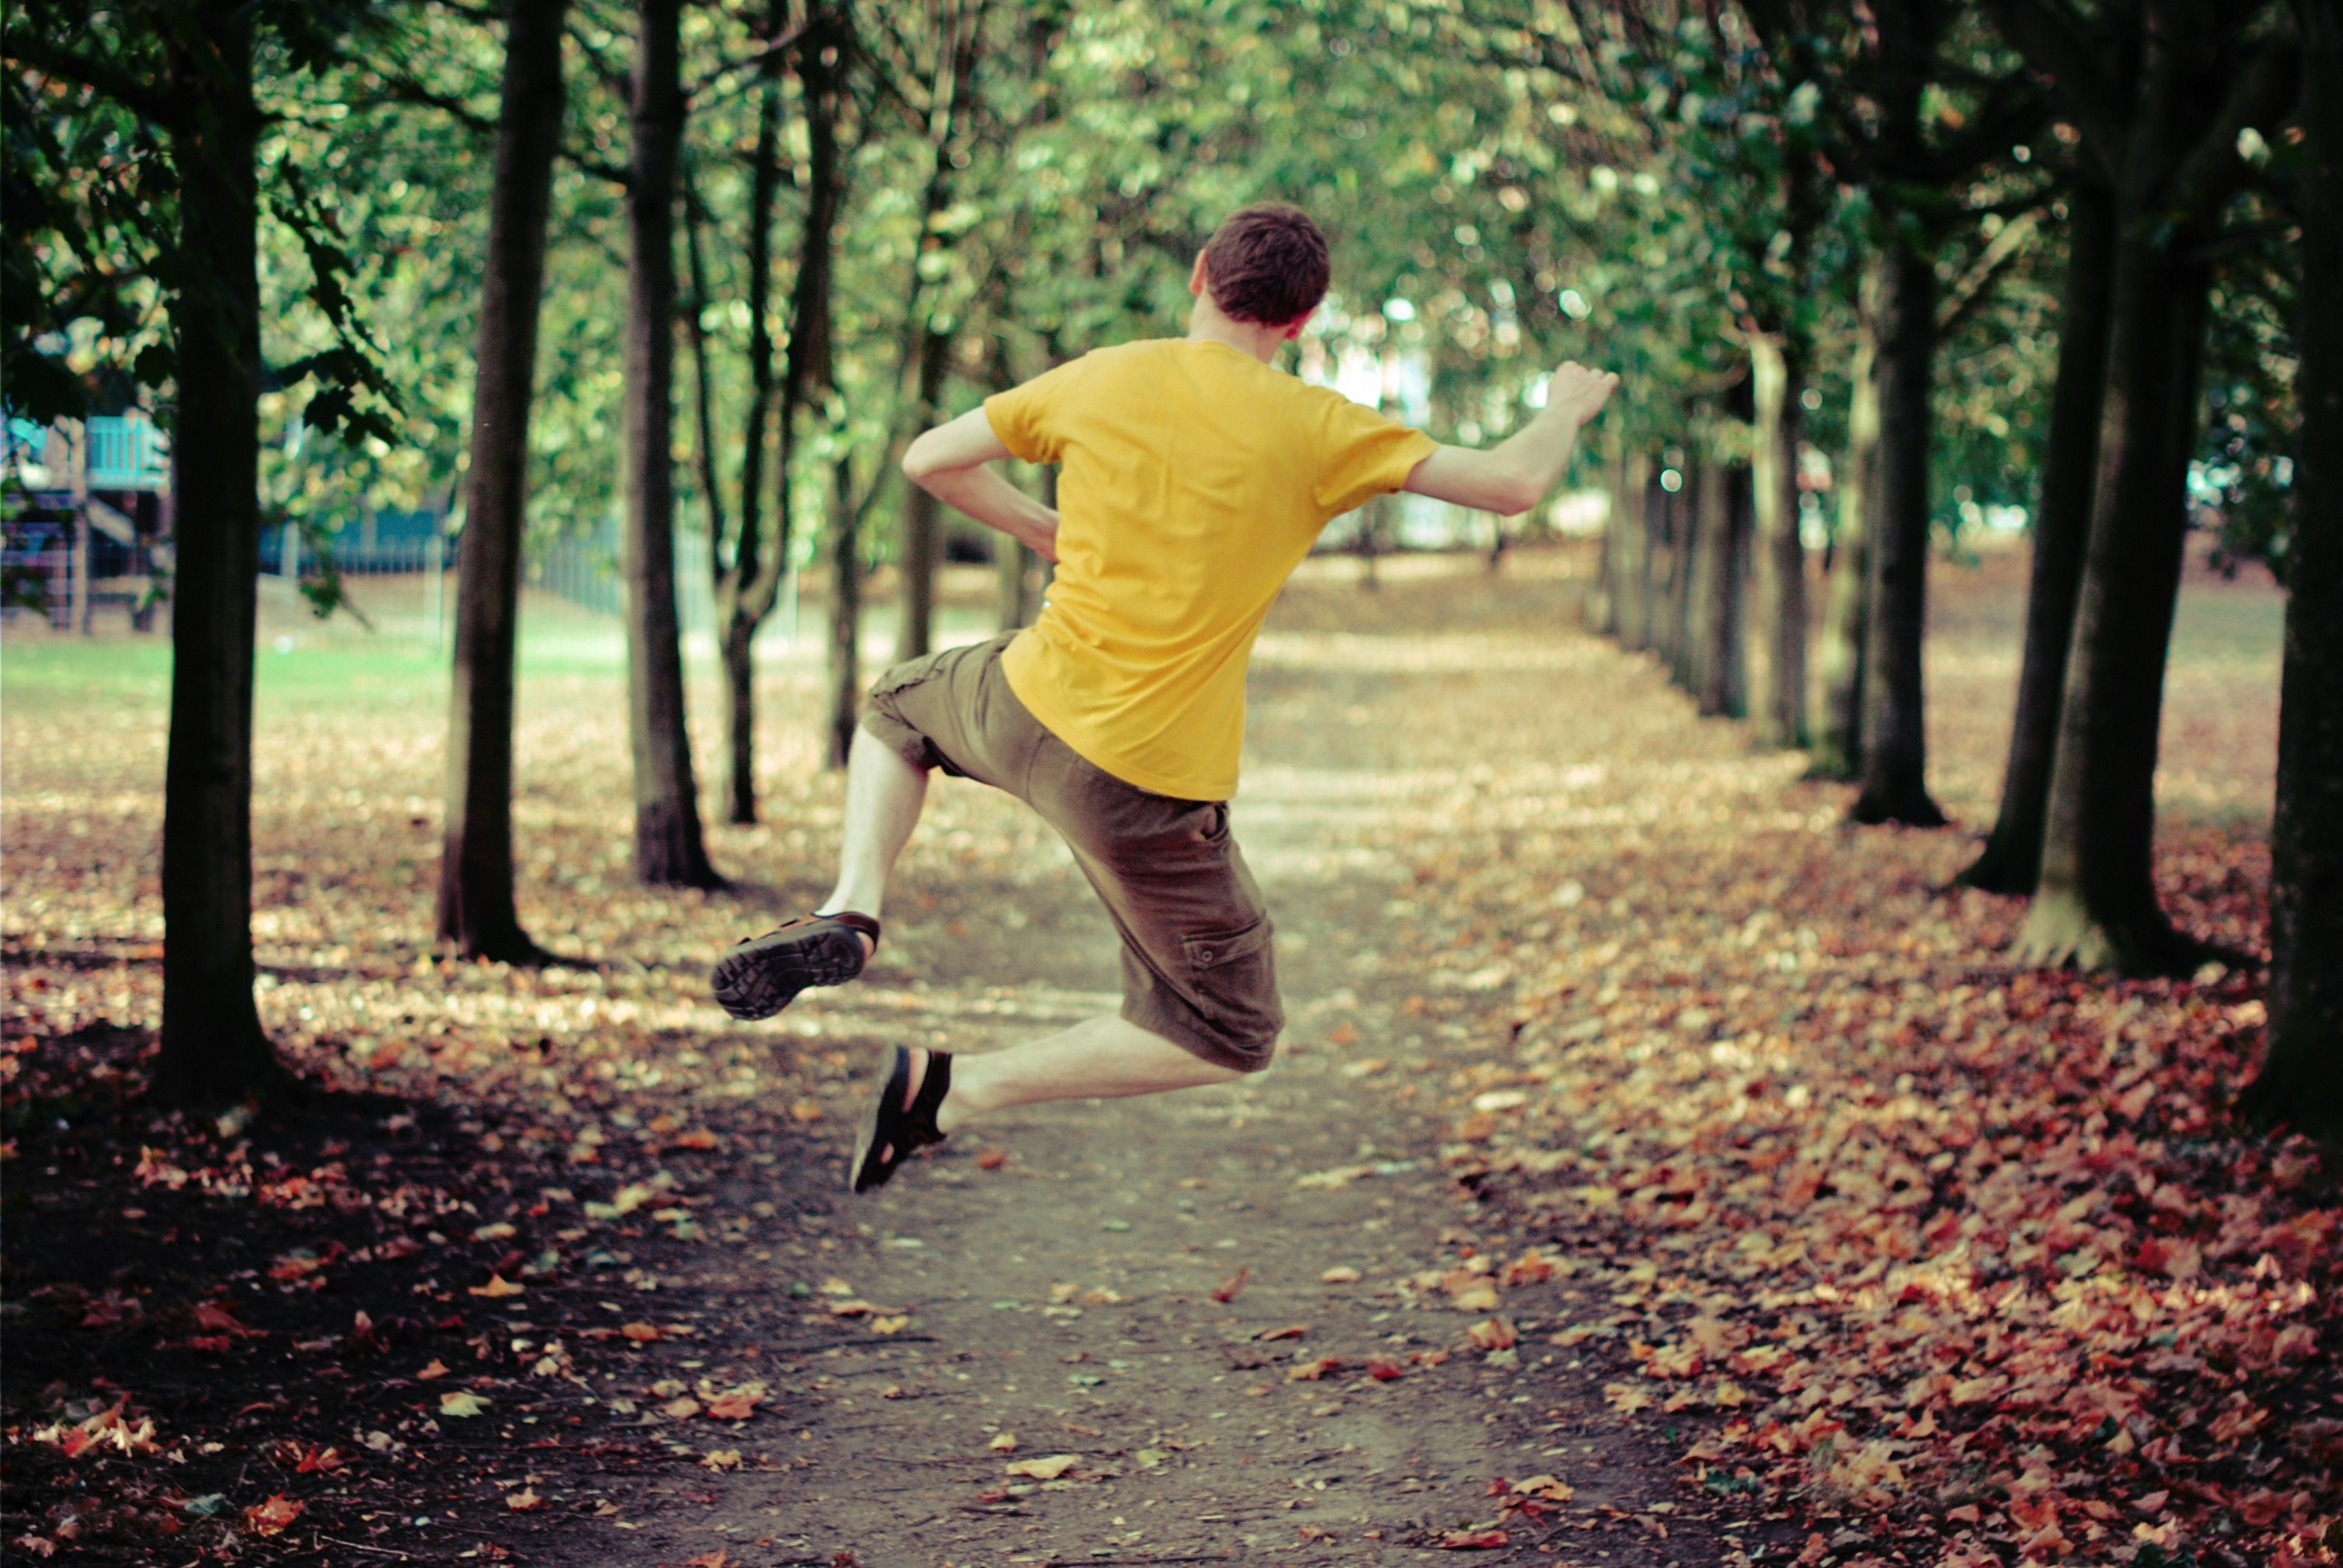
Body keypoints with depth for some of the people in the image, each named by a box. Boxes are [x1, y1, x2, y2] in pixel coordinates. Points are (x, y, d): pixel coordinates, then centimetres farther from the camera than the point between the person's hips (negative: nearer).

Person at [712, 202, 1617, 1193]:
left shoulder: (1101, 380, 0)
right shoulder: (1315, 429, -9)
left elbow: (930, 461, 10)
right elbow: (1512, 486, -6)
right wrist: (1568, 405, 15)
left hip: (1034, 704, 4)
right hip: (1152, 780, -3)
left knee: (900, 712, 38)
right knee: (1229, 1036, 14)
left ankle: (851, 912, 11)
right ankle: (952, 1090, 1)